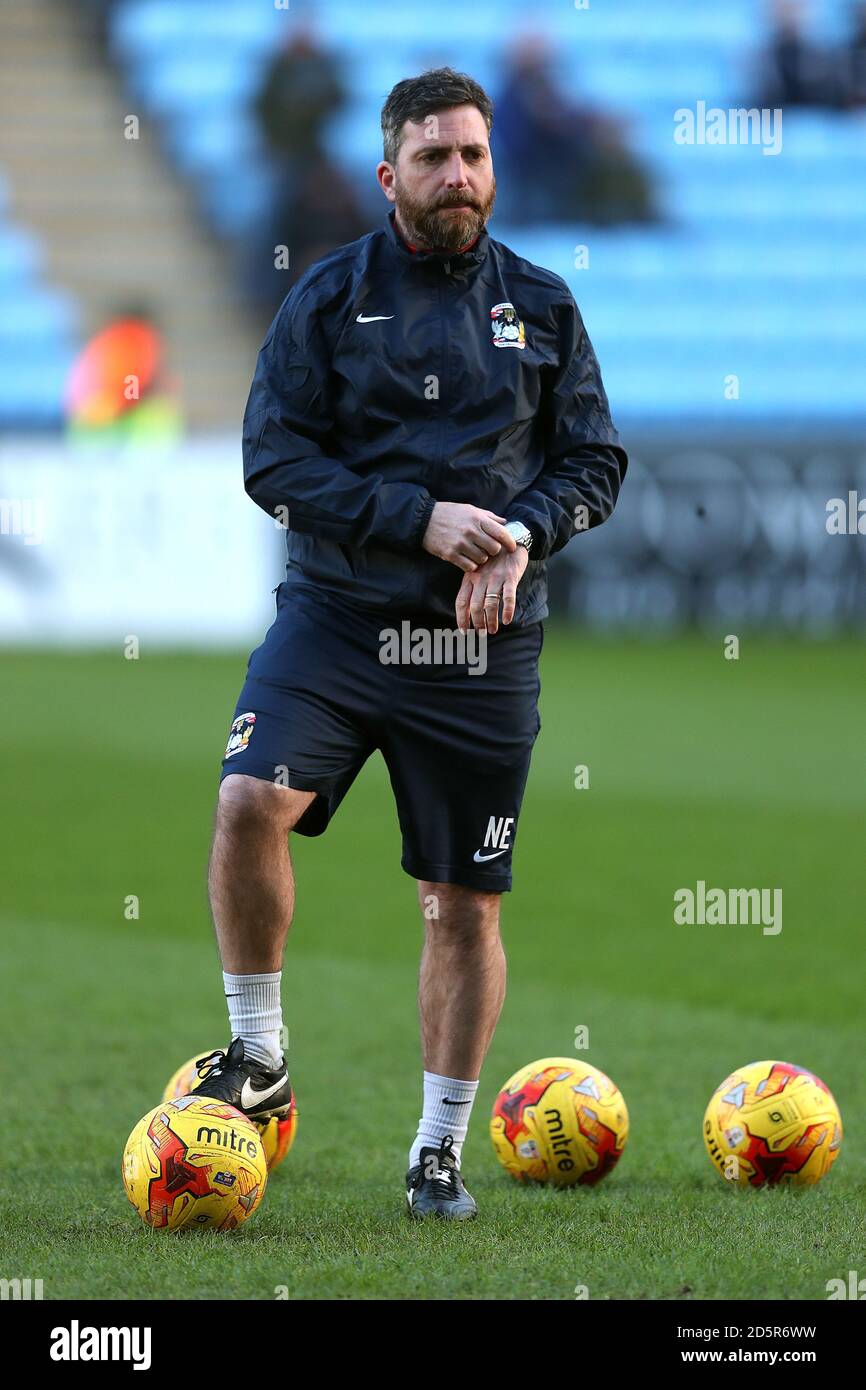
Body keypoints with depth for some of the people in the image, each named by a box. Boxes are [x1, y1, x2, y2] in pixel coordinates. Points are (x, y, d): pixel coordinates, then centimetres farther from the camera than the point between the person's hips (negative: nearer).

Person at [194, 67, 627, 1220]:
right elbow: (274, 461, -5)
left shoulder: (542, 305, 9)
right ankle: (258, 1061, -7)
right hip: (337, 614, -2)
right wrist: (422, 520, -16)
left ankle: (440, 1153, 17)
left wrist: (522, 534, -12)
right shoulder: (329, 299, 2)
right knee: (252, 801, -25)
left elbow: (596, 463, 9)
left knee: (465, 904, 4)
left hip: (483, 646, 2)